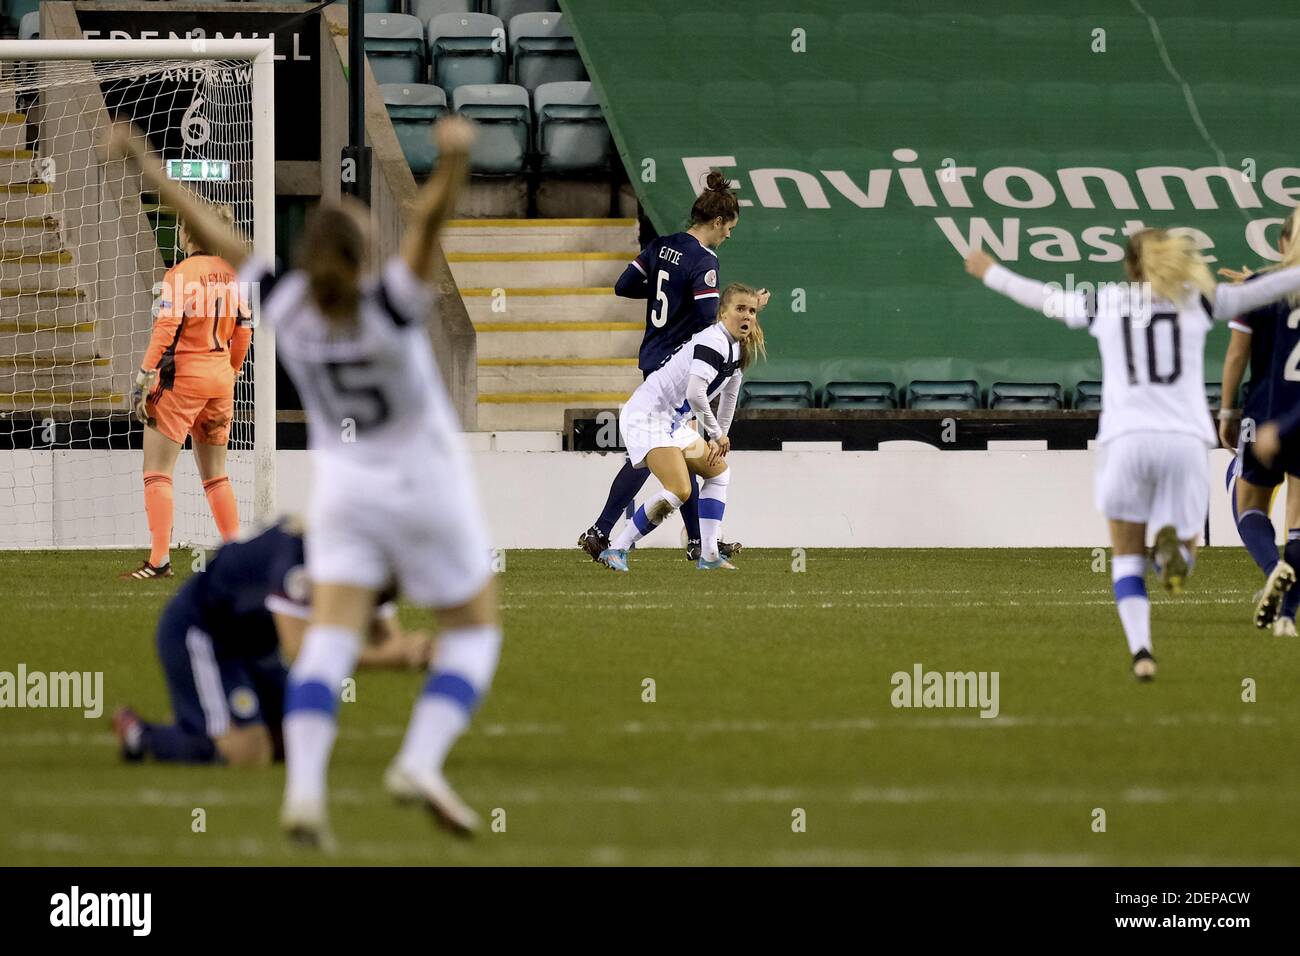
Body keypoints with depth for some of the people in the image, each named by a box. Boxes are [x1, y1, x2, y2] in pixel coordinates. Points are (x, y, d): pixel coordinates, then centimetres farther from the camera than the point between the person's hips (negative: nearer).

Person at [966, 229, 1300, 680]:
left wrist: (990, 272, 44)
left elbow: (1044, 298, 27)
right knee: (1184, 553, 14)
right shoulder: (1195, 300, 11)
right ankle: (1172, 548, -25)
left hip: (1125, 439, 0)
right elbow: (1258, 291, 16)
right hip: (1185, 439, 0)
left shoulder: (1106, 303, 13)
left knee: (1127, 557, 13)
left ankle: (1141, 651, -9)